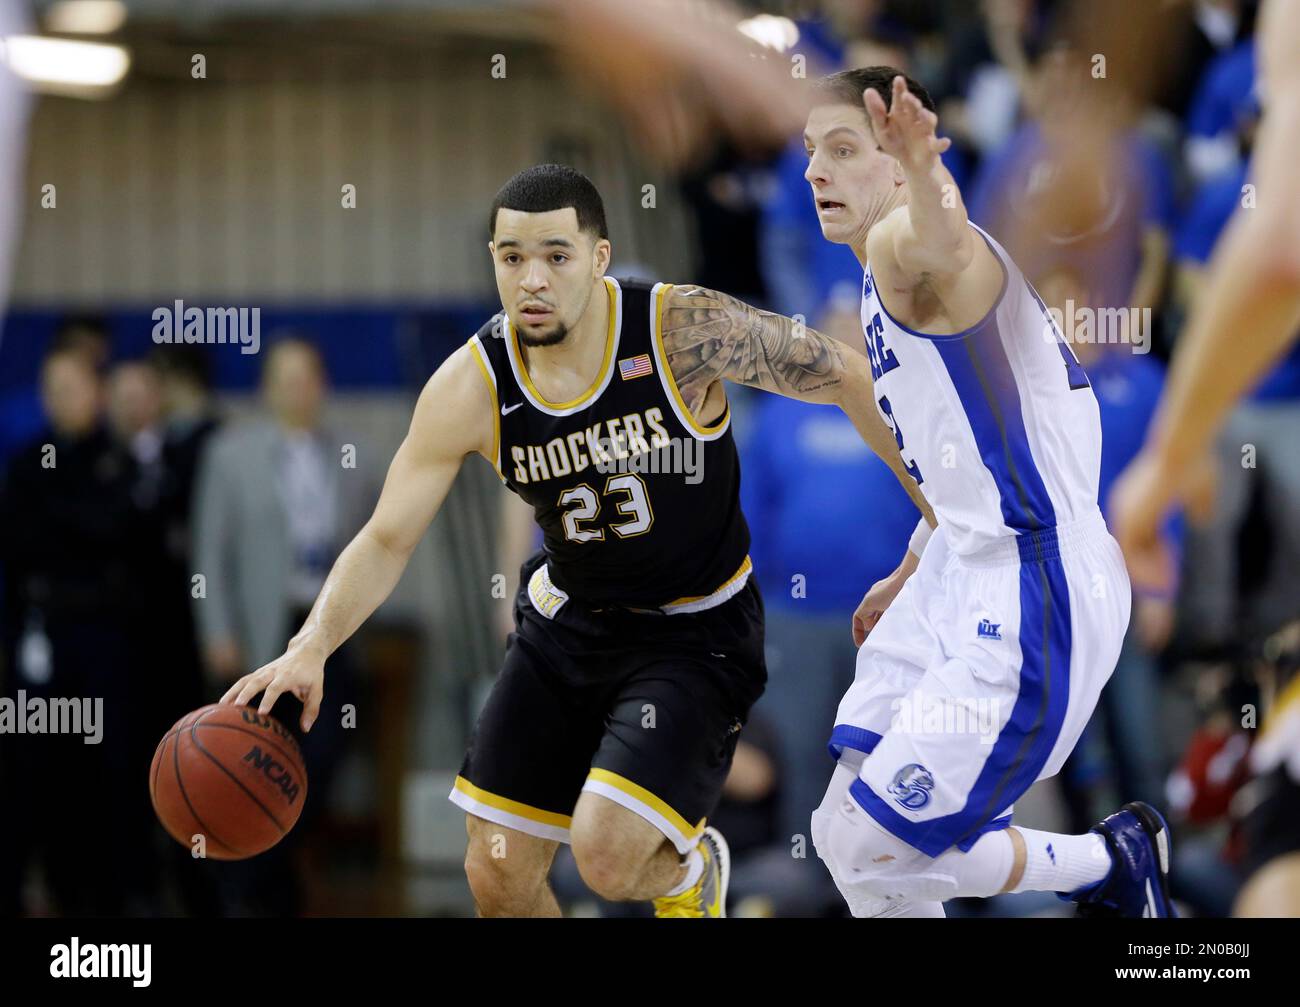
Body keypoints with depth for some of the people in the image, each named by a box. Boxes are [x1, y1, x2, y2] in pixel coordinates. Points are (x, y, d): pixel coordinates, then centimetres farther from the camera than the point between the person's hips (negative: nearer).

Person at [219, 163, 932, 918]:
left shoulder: (687, 331, -23)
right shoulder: (470, 389, -14)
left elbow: (846, 378, -11)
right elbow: (387, 539, -7)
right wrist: (313, 646, -24)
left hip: (695, 631, -4)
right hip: (566, 622, 4)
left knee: (607, 856, -21)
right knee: (499, 875, 4)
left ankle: (691, 871, 17)